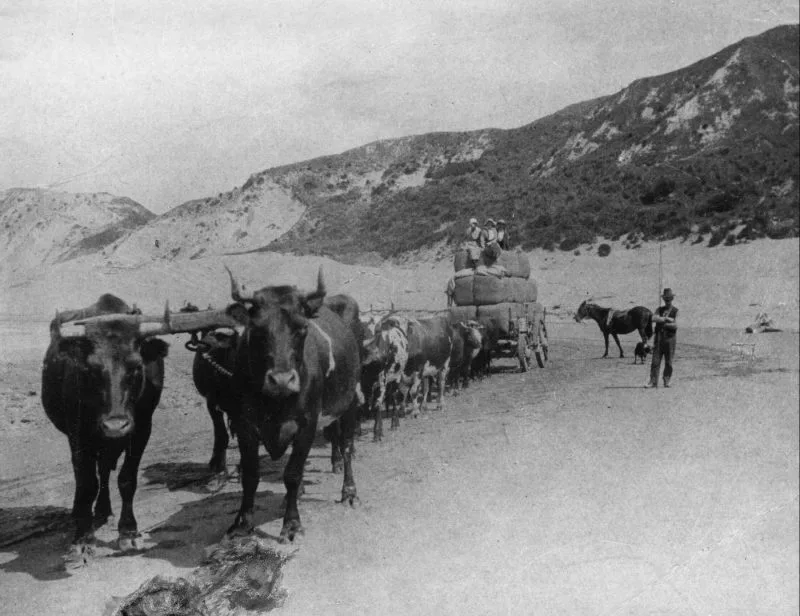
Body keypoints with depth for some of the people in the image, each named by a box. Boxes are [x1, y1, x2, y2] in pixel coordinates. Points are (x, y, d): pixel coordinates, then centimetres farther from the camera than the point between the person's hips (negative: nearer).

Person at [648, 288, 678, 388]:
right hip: (659, 337, 2)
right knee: (655, 361, -4)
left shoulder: (675, 311, 5)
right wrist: (666, 319, -11)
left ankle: (666, 381, 10)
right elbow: (654, 318, -9)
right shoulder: (659, 309, 12)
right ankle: (653, 381, -4)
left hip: (670, 338, -1)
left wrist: (662, 323, -7)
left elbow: (675, 325, -8)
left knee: (668, 362, 1)